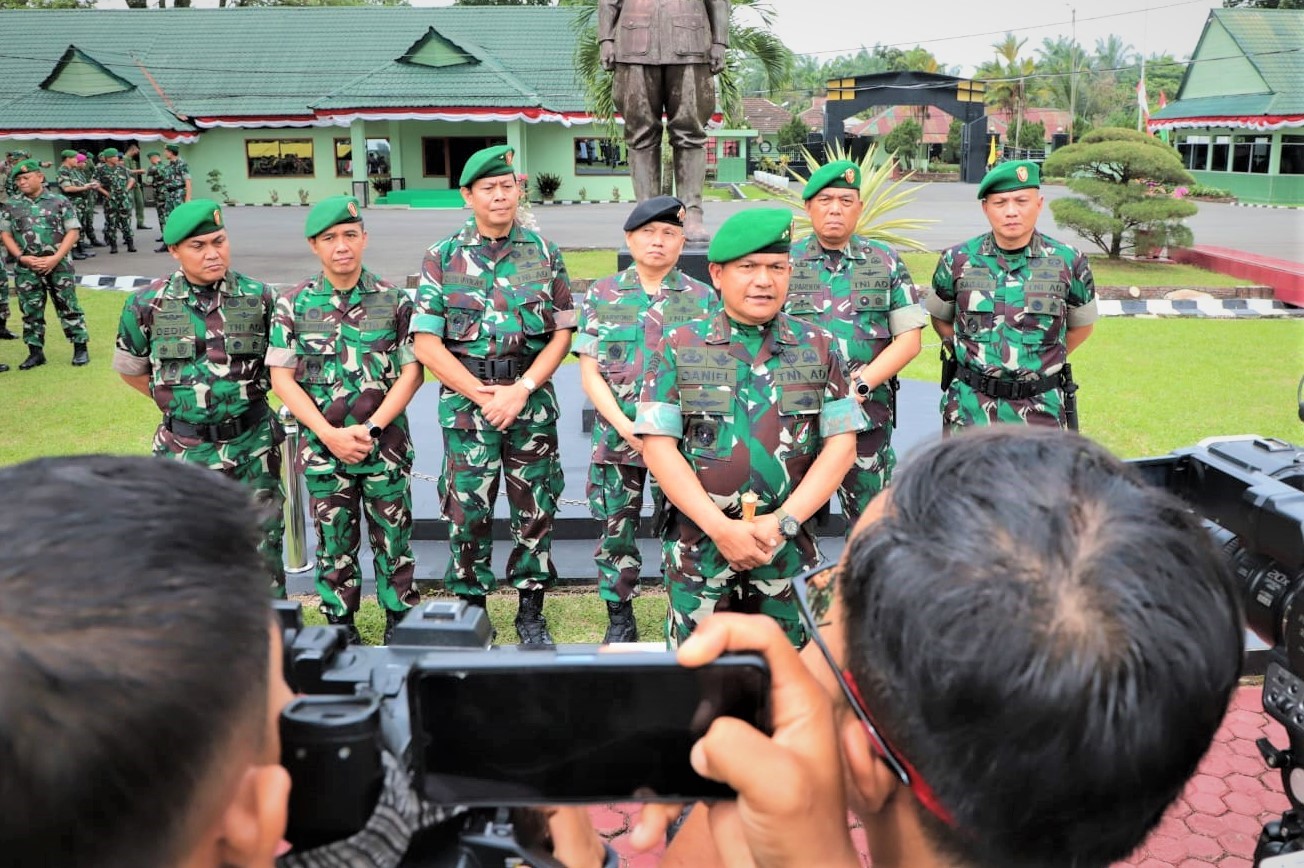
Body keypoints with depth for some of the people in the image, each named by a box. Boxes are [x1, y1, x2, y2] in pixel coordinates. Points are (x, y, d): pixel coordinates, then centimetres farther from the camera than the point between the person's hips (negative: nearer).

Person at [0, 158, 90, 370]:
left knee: (68, 307, 1)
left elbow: (73, 231, -4)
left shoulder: (59, 201, -1)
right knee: (30, 310, 7)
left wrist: (55, 258, -13)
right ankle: (35, 352, 15)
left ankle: (80, 348, 8)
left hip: (58, 265, -3)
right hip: (26, 268, 3)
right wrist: (22, 257, -8)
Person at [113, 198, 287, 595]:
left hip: (253, 445, 0)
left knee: (263, 546, 10)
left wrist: (246, 394, 2)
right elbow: (130, 369, 11)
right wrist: (179, 400, 7)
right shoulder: (147, 305, -4)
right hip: (185, 449, 0)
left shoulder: (259, 298, -4)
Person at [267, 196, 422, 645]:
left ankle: (401, 620, 23)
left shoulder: (393, 300, -1)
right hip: (323, 447, 1)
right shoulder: (293, 305, 0)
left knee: (393, 537, 7)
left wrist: (370, 429, -12)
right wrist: (330, 435, -11)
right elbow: (282, 378, -1)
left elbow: (411, 372, -2)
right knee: (334, 541, 11)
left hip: (385, 445, 0)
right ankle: (340, 623, 26)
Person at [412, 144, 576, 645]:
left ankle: (531, 612, 23)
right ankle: (471, 609, 20)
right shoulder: (443, 258, 2)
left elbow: (562, 333, 2)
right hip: (465, 402, -1)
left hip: (533, 402, 1)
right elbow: (426, 343, -3)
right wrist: (482, 394, -11)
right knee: (467, 511, 3)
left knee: (535, 510, 8)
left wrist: (521, 390, -11)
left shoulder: (544, 254, 5)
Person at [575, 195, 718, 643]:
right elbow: (589, 372, 1)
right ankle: (619, 618, 23)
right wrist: (624, 424, -12)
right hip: (616, 436, 1)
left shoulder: (703, 298, 4)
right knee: (616, 530, 7)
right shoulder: (602, 295, 5)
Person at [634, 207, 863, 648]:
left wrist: (783, 521, -10)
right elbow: (658, 446, -5)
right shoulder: (680, 347, 1)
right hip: (700, 539, -1)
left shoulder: (820, 347, 5)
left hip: (788, 545, 1)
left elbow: (841, 445, 1)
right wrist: (721, 527, -13)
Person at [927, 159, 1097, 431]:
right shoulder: (957, 261, -1)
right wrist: (973, 358, 6)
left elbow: (1081, 327, 13)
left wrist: (1039, 362, 7)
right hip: (969, 409, 0)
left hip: (1040, 410, 0)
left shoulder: (1069, 262, -1)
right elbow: (941, 319, 14)